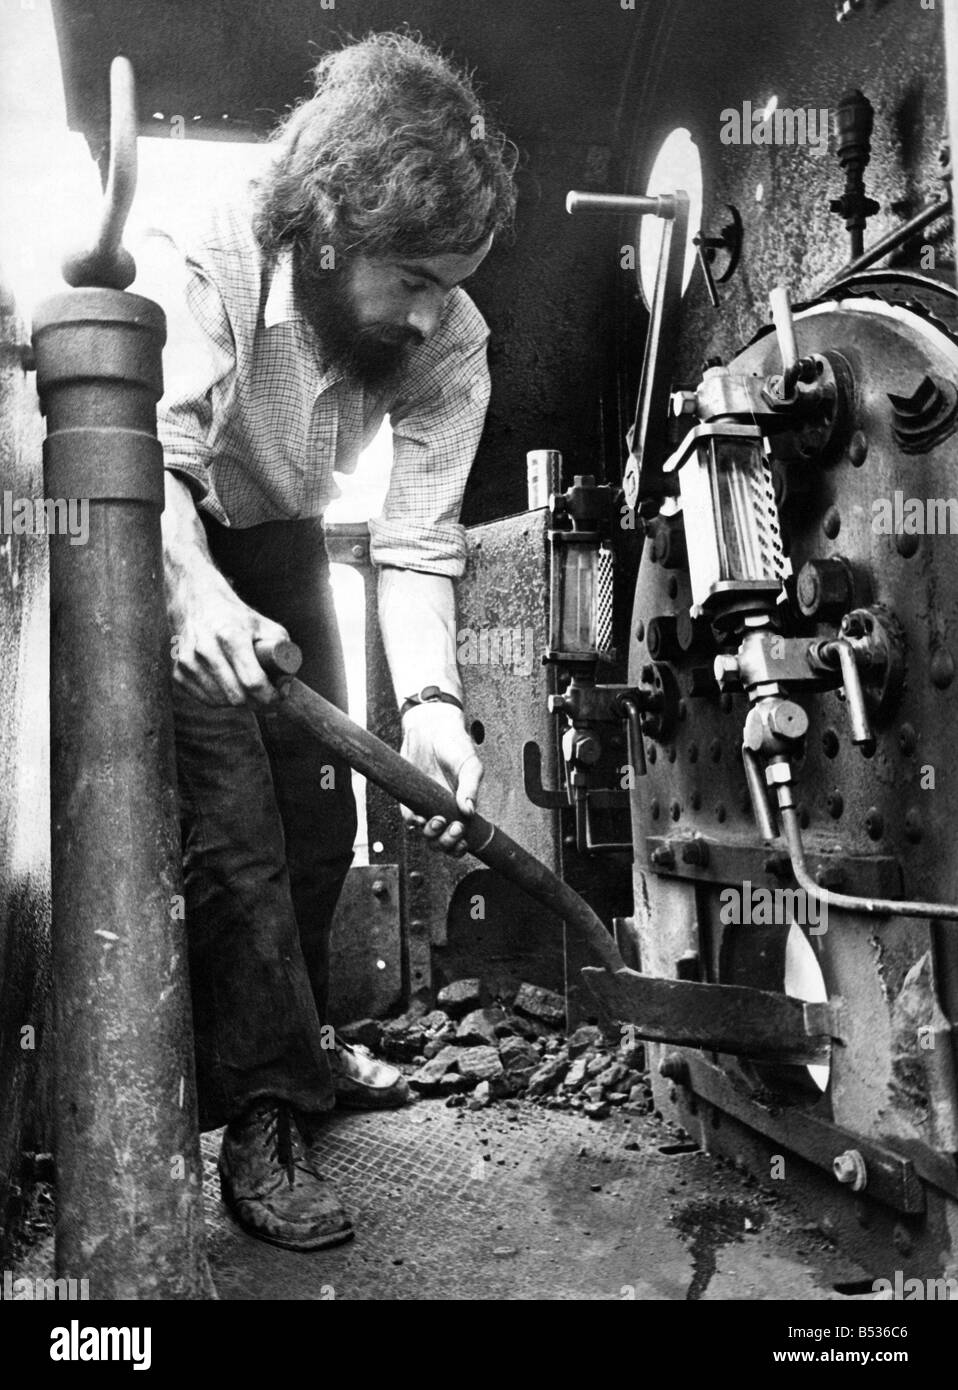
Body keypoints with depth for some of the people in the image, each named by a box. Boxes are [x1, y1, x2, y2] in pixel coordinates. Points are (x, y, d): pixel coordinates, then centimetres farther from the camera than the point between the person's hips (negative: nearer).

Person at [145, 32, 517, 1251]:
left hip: (283, 540, 5)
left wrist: (430, 698, -40)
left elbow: (418, 537, -25)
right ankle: (265, 1115, -5)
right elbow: (156, 460, -39)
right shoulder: (214, 265, -32)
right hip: (175, 546, -4)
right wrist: (194, 585, -60)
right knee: (233, 818, -15)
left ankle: (291, 1040, 29)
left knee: (320, 805, 7)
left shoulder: (452, 340, -21)